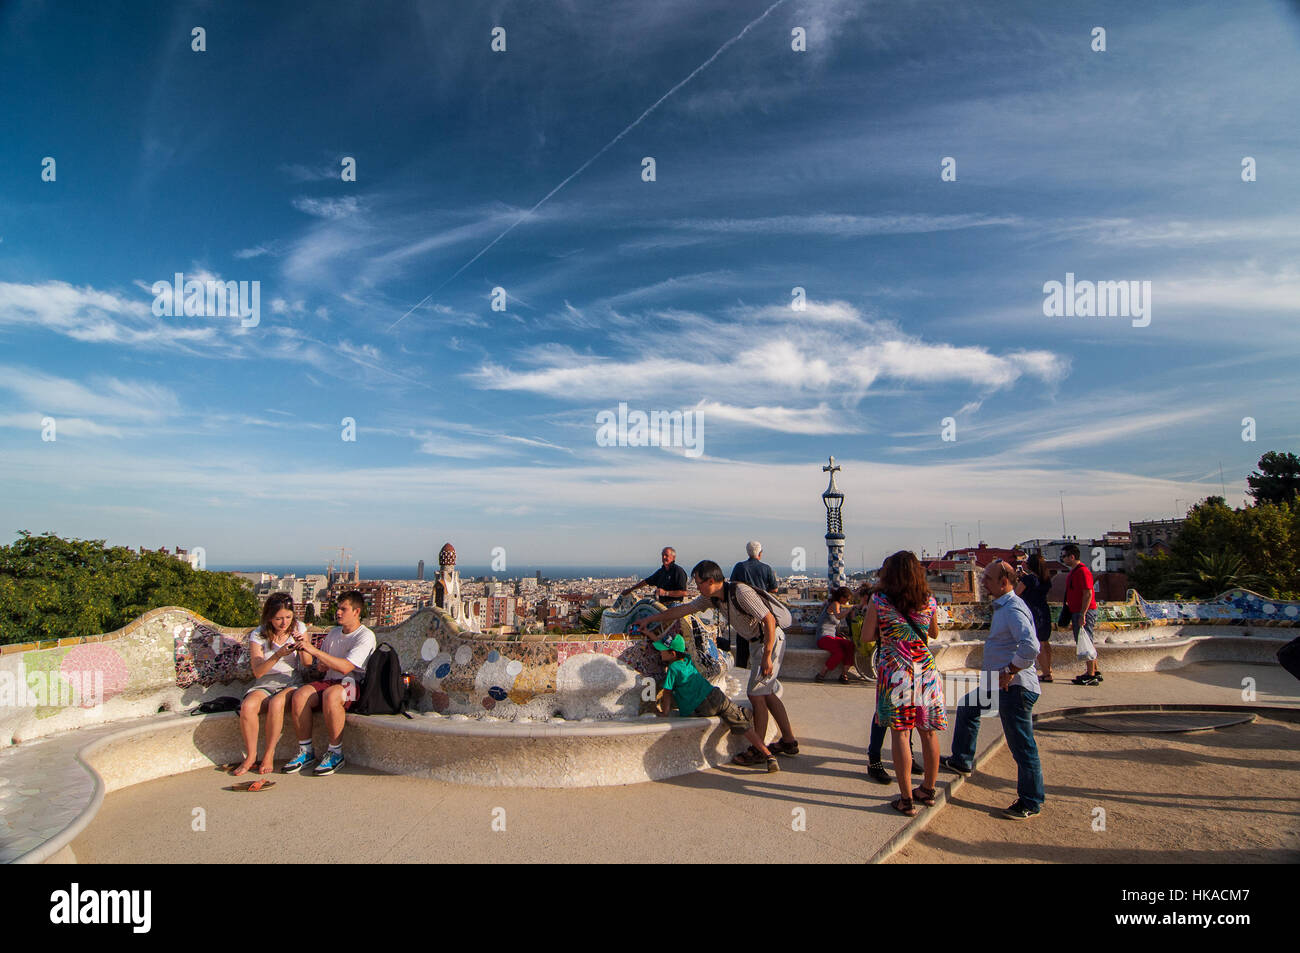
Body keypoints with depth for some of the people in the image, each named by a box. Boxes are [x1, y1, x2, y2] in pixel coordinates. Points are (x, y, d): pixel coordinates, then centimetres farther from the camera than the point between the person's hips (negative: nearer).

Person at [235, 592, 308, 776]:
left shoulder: (299, 628, 1)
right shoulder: (258, 635, -2)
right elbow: (258, 671, -12)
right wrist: (278, 655, -28)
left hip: (291, 682, -1)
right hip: (265, 684, 1)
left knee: (276, 703, -33)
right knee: (247, 706, -30)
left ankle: (269, 755, -17)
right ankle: (250, 756, -11)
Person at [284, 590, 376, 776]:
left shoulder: (365, 636, -6)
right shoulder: (333, 633, 18)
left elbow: (345, 667, -19)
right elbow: (321, 666, 23)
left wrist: (314, 650, -21)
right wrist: (321, 664, -2)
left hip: (354, 684, -6)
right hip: (329, 681, 6)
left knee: (331, 694, -37)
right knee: (300, 695, -23)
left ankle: (336, 753, -22)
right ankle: (305, 751, -11)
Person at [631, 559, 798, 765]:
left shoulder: (741, 592, -27)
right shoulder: (712, 598, -1)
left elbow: (769, 620, -27)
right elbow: (683, 609, 6)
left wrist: (767, 656, -26)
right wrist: (649, 620, 7)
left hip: (771, 640, -9)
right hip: (758, 641, 9)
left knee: (756, 693, -8)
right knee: (768, 693, 14)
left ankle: (758, 750, 0)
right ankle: (789, 742, 25)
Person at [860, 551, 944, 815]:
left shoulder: (879, 601, -7)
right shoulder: (929, 601, 2)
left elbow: (866, 635, -1)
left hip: (895, 672, -3)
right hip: (926, 669, 4)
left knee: (900, 733, 2)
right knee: (928, 732, 15)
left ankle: (906, 799, 6)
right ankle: (928, 789, 30)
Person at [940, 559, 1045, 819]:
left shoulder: (1013, 609, -21)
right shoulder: (1002, 606, 12)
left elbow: (1030, 646, -34)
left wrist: (1009, 672, -24)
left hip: (1014, 688, -11)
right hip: (1001, 684, 11)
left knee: (1022, 746, -1)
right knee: (967, 707, 24)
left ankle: (1031, 803, 12)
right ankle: (962, 761, 36)